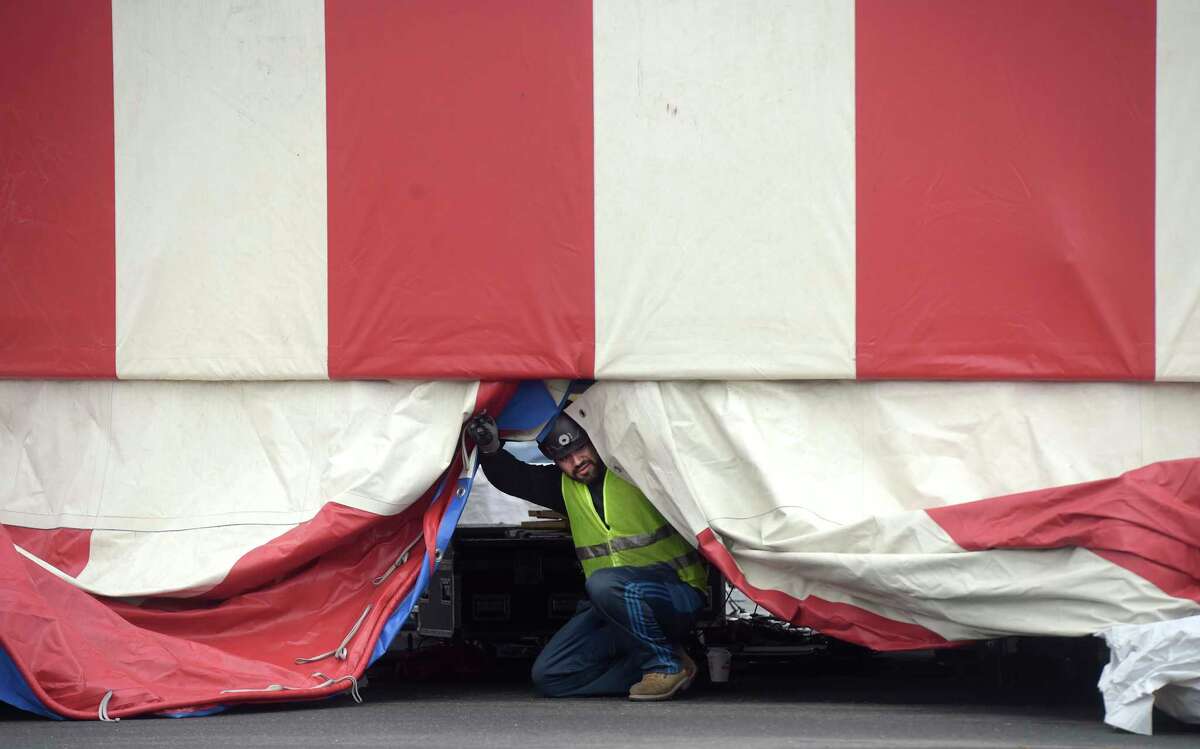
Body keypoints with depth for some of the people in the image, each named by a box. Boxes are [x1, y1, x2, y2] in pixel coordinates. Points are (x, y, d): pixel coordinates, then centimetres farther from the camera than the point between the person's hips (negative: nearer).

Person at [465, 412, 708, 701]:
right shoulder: (564, 485, 10)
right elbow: (511, 478, 7)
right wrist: (490, 448, -10)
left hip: (678, 594, -6)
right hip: (612, 606, 7)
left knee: (603, 583, -37)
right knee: (548, 676, -5)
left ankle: (667, 664, -18)